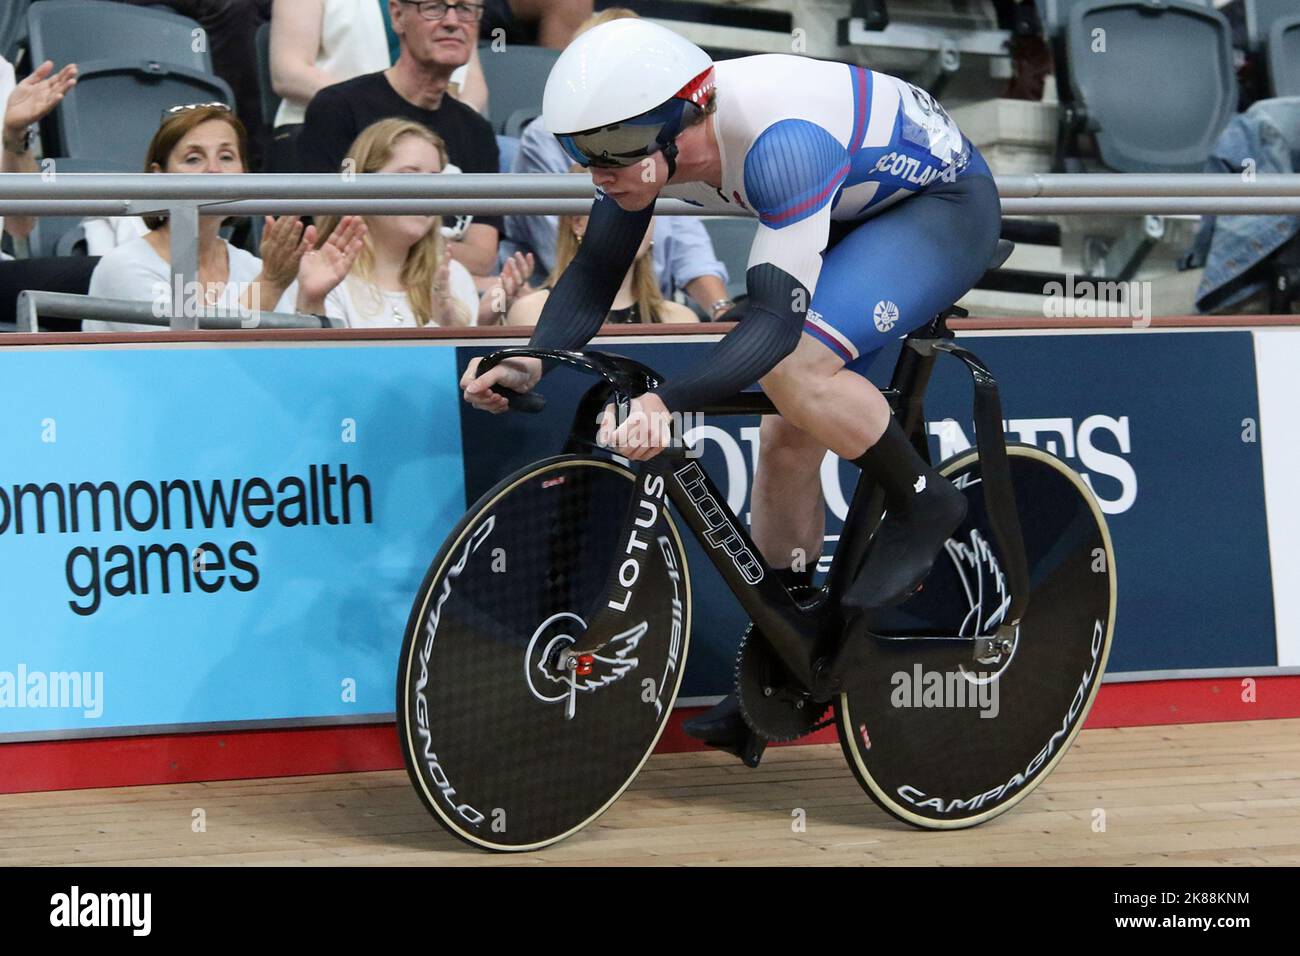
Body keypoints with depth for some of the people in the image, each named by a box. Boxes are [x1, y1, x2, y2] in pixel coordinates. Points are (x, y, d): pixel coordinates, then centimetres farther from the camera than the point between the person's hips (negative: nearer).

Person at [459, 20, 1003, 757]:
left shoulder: (779, 140, -38)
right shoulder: (646, 131, -15)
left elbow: (777, 317, -41)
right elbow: (595, 272, -7)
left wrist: (666, 403, -52)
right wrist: (534, 363, -24)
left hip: (946, 205, -8)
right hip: (854, 218, 8)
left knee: (796, 368, -30)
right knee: (788, 439, 3)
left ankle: (924, 506, -5)